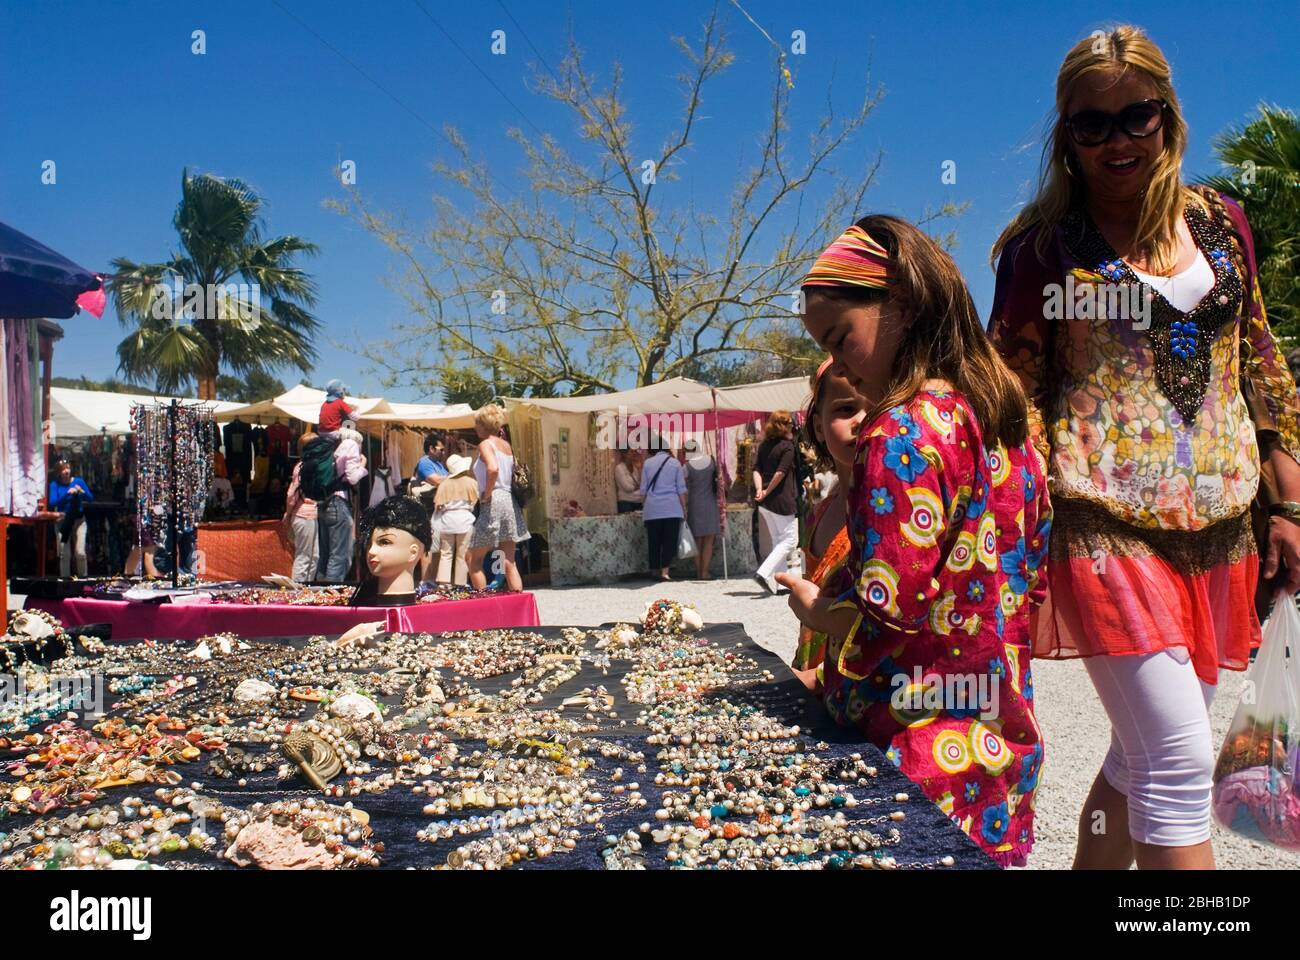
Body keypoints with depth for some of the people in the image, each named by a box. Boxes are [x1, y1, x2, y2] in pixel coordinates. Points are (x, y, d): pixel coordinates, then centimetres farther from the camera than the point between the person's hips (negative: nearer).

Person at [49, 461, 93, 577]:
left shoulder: (78, 481, 2)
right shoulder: (55, 484, -1)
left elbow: (90, 498, 1)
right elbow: (53, 503, -14)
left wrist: (82, 492, -18)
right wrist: (67, 493, -24)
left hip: (79, 520, 0)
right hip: (63, 520, 0)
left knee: (80, 553, -9)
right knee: (65, 554, 0)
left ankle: (83, 577, 4)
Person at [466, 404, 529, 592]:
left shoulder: (485, 444, -8)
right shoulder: (507, 444, 15)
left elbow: (493, 469, -25)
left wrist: (486, 494, -15)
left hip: (494, 502, -8)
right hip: (509, 501, 8)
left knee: (472, 558, 3)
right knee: (509, 562, 9)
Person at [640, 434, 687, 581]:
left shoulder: (648, 463, 5)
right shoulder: (674, 462, 3)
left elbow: (643, 489, 7)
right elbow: (681, 489, 2)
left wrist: (643, 507, 15)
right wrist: (684, 508, 8)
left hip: (652, 508, 1)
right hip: (672, 508, -1)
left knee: (654, 541, 8)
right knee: (670, 540, -1)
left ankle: (655, 570, 14)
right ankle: (665, 571, -11)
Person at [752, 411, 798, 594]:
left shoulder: (764, 445, 12)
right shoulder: (787, 446, -9)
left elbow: (756, 469, 2)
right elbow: (781, 472, -18)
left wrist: (759, 490, -8)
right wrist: (767, 492, -11)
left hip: (765, 503, 8)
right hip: (782, 501, -8)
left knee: (777, 540, 16)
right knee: (789, 539, 1)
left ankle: (780, 583, 18)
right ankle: (764, 572, -14)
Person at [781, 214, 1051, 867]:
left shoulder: (902, 431, -20)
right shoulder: (1005, 423, 6)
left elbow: (885, 614, -24)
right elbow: (1034, 581, 13)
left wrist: (813, 609, -4)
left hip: (915, 750, -8)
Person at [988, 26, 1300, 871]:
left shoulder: (1220, 223, 11)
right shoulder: (1044, 246, -2)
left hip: (1216, 526, 5)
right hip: (1107, 526, -5)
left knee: (1145, 754, 15)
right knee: (1180, 765, -10)